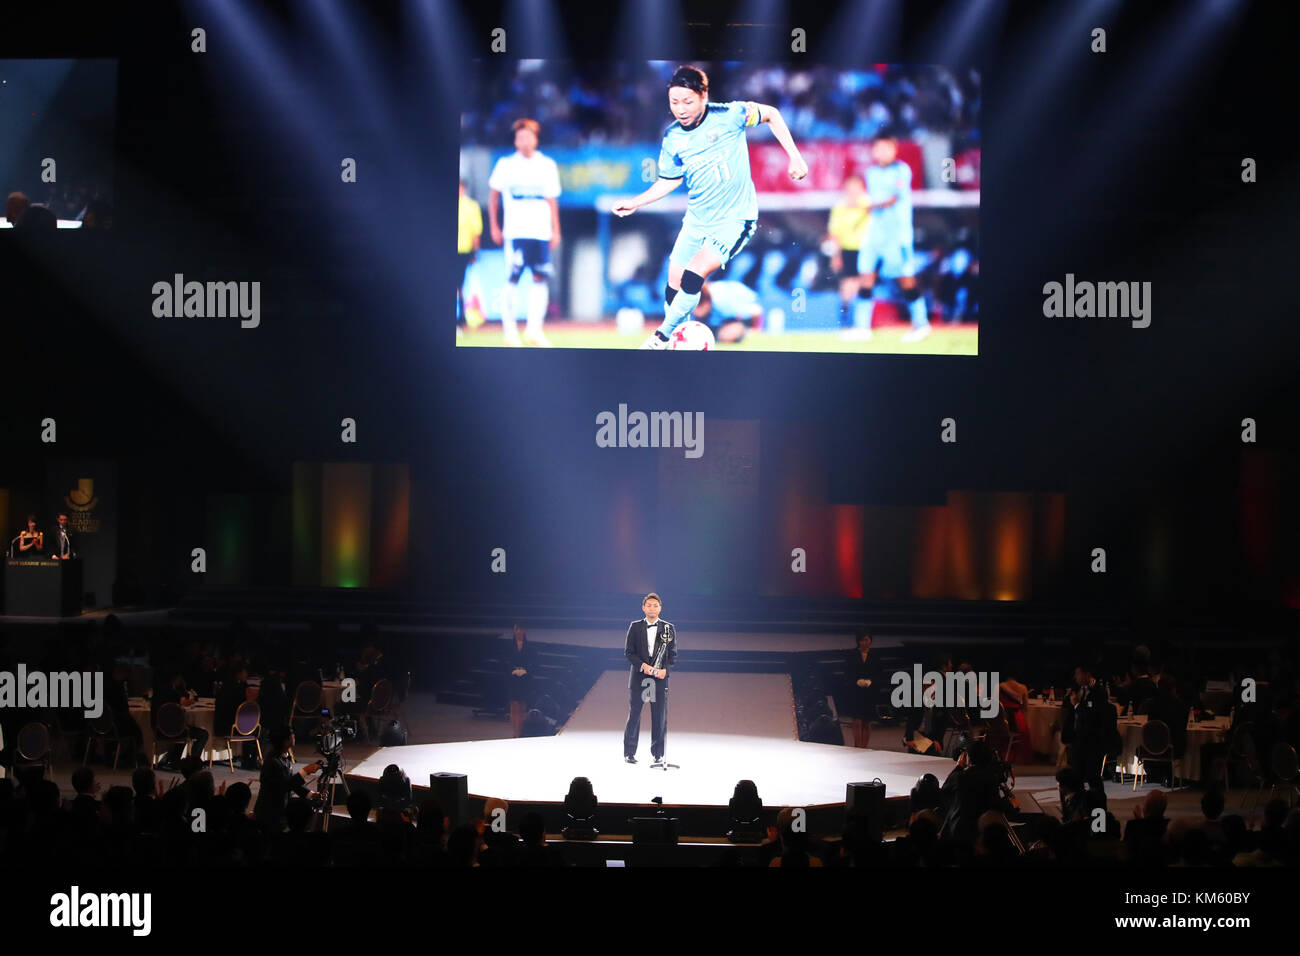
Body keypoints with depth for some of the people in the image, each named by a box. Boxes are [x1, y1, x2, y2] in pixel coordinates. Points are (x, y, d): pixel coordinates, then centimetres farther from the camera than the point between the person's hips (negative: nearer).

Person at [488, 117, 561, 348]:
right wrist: (494, 226, 8)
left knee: (540, 279, -1)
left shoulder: (548, 165, 8)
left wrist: (556, 230, 8)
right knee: (513, 279, -7)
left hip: (541, 232, 3)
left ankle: (534, 329, 5)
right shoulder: (506, 165, 3)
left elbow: (552, 200, 12)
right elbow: (493, 195, 11)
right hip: (515, 232, -3)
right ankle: (509, 330, 0)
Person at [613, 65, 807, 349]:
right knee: (675, 283, 7)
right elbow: (669, 181, 13)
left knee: (694, 275, -22)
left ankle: (662, 336, -8)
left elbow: (771, 114, 0)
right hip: (696, 220, 5)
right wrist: (635, 203, 3)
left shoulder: (727, 116, -15)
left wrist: (794, 156, -4)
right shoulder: (672, 139, -2)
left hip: (733, 219, -5)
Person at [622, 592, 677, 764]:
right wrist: (642, 665, -13)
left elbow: (673, 654, 6)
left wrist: (664, 669, -11)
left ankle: (658, 753, 7)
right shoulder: (635, 627, 7)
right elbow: (628, 651, 2)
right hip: (638, 677, 0)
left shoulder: (668, 629, 7)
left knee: (660, 716, -1)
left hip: (660, 677, 0)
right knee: (634, 714, 1)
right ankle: (629, 752, 8)